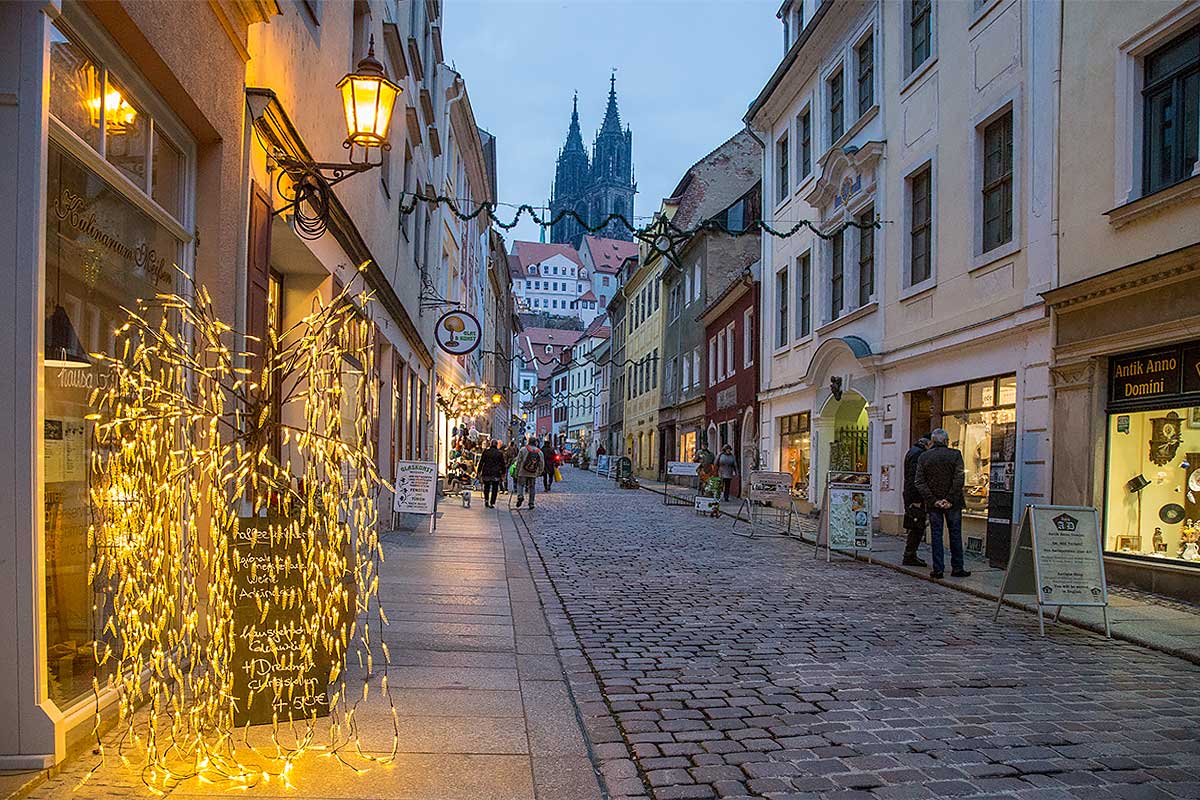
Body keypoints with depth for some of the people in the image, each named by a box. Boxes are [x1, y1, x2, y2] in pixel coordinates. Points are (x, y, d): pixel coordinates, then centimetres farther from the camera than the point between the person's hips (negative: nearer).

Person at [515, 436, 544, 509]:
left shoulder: (523, 450, -3)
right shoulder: (540, 452, 5)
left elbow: (518, 462, -2)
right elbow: (542, 465, 8)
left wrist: (517, 473, 5)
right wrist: (539, 473, 22)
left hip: (523, 473, -2)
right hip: (533, 474, 2)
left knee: (520, 484, 8)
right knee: (532, 487, 10)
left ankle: (520, 496, -19)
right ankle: (531, 503, 11)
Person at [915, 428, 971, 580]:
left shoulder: (923, 457, 1)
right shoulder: (955, 454, -4)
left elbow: (919, 482, -5)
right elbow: (959, 479, -12)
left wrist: (933, 500, -6)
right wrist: (950, 499, -10)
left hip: (933, 503, 1)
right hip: (952, 503, -1)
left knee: (936, 535, 6)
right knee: (955, 534, 9)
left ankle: (938, 569, 4)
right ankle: (957, 568, 12)